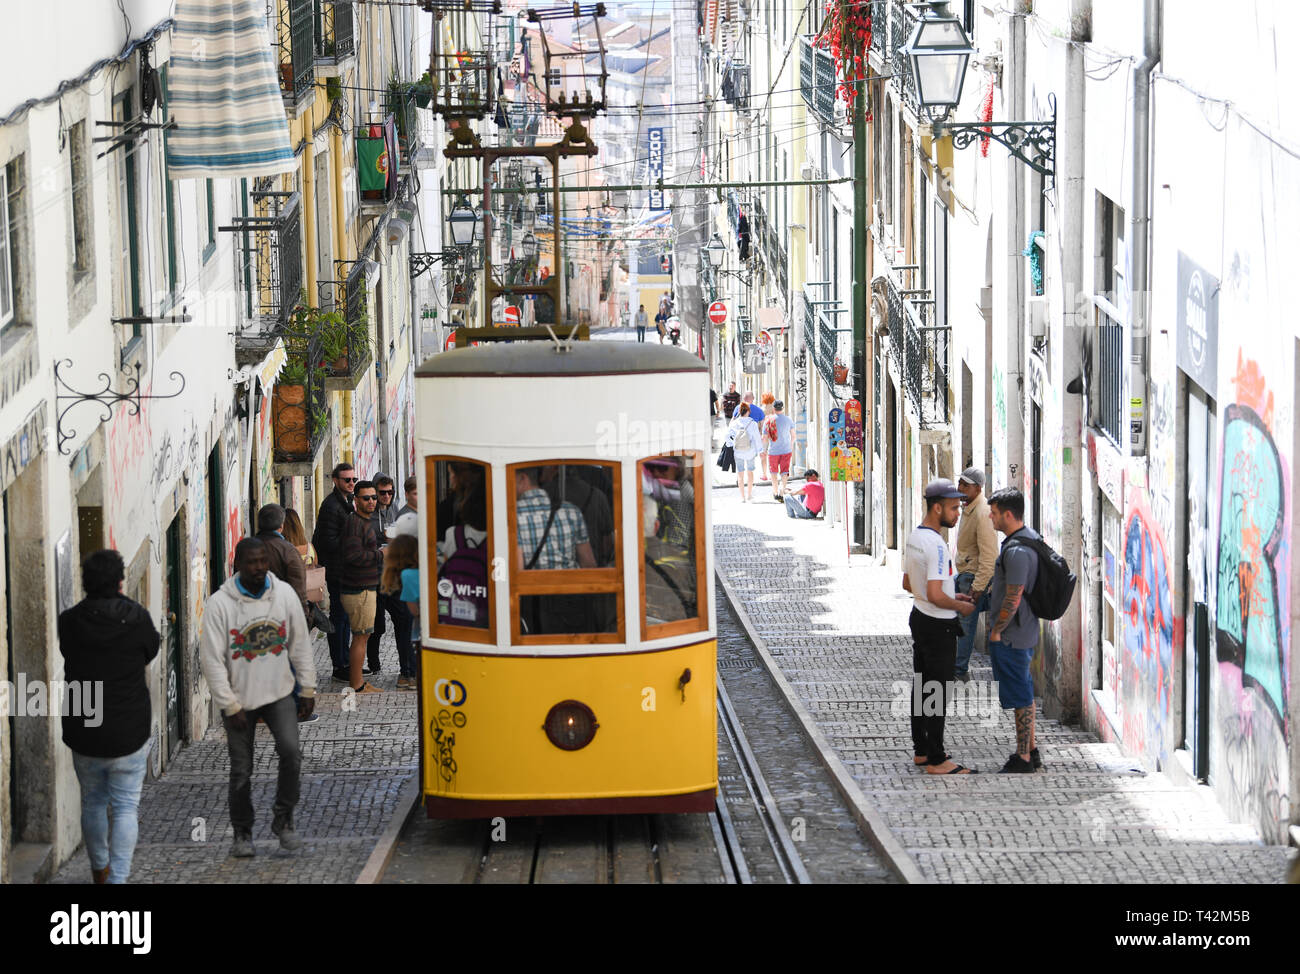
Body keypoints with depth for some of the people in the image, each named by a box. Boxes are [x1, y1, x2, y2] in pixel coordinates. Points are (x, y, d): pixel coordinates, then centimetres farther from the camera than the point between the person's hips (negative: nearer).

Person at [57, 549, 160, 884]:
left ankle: (99, 870, 34)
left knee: (93, 802, 19)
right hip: (128, 731, -3)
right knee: (126, 806, 3)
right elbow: (149, 651, 4)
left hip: (83, 731, 3)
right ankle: (118, 877, -7)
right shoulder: (137, 618, -13)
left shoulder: (68, 622, -8)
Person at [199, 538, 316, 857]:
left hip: (279, 693, 2)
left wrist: (308, 690, 6)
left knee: (291, 751, -19)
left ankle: (283, 820, -2)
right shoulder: (220, 604, -13)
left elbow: (300, 645, 7)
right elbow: (212, 660, -11)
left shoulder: (285, 594, -2)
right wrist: (231, 707, -12)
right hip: (239, 698, -2)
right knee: (241, 770, 4)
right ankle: (242, 833, 23)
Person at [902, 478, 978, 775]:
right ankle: (936, 760, -1)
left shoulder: (914, 537, 7)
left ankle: (921, 750, 26)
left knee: (921, 687, 16)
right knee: (937, 693, -4)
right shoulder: (935, 545, -24)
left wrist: (951, 596, 16)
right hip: (938, 626, -10)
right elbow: (935, 595, -28)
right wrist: (961, 606, -11)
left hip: (919, 618, 10)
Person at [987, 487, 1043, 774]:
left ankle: (1023, 758, 5)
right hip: (1026, 631, 10)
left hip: (1011, 635, -10)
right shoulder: (1031, 537, 7)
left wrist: (996, 632, -14)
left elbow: (1013, 599, -25)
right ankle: (1030, 750, 28)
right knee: (1024, 691, 19)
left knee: (1019, 695, -2)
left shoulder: (1016, 551, -25)